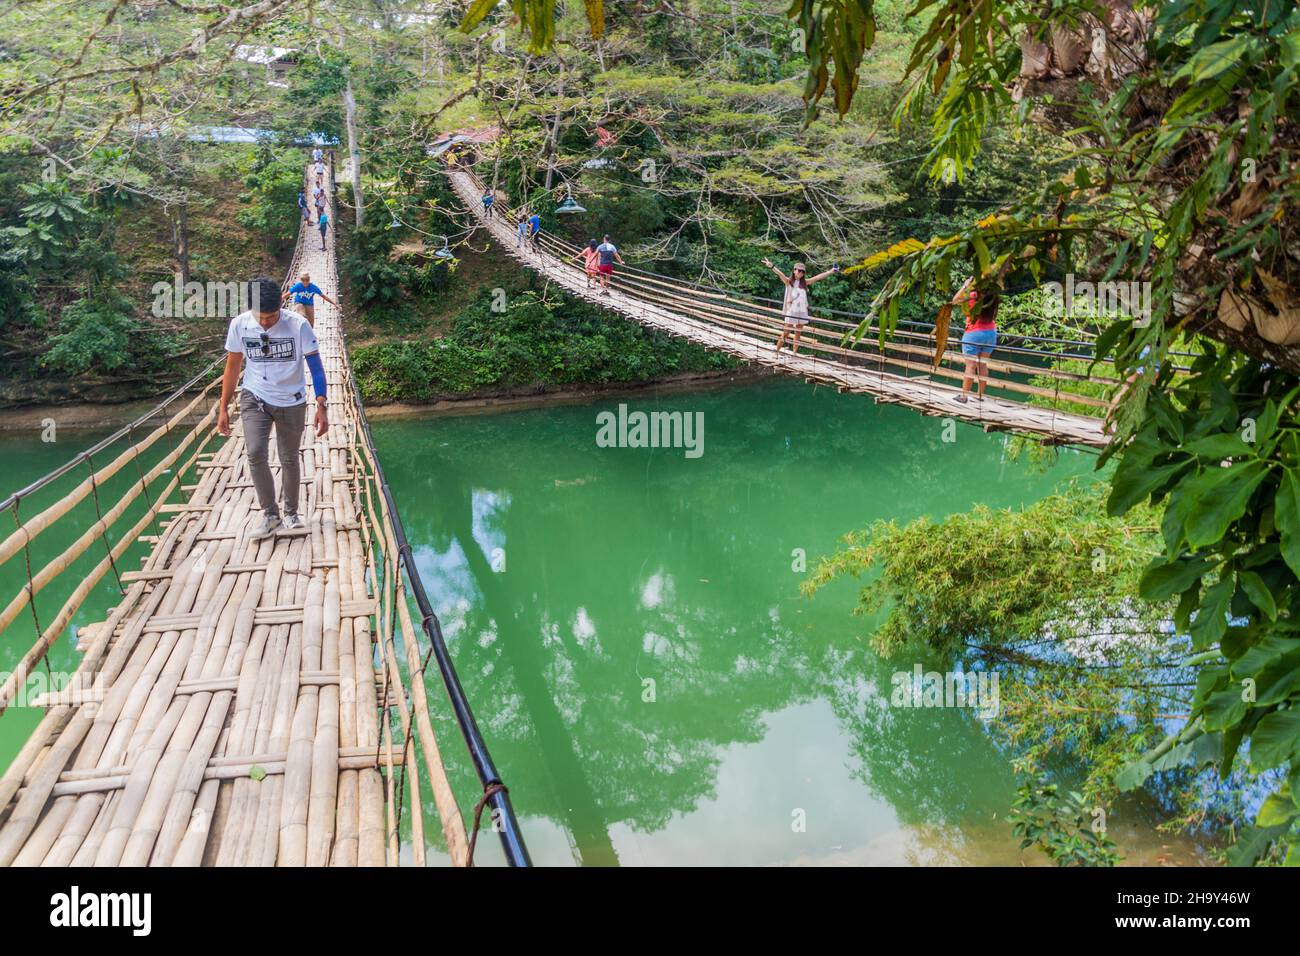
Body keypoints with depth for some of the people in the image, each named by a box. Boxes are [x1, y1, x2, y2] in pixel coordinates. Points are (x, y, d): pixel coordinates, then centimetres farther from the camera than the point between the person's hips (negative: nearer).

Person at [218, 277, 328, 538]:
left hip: (291, 402, -1)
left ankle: (291, 512, 30)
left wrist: (321, 407, -20)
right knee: (255, 454, -15)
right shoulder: (239, 325, -10)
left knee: (289, 460, 9)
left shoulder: (298, 325, -17)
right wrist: (223, 409, 4)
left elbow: (315, 366, -13)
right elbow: (232, 367, 2)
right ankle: (270, 514, 1)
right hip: (255, 399, 1)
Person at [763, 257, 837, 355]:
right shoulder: (789, 281, -4)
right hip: (791, 311, -4)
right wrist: (772, 267, -37)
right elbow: (780, 274, -20)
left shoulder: (805, 282, 8)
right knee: (786, 332, -4)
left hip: (802, 311, 4)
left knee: (798, 334, 7)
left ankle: (794, 353, 13)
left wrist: (830, 271, 7)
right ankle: (776, 351, 4)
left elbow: (817, 277, 9)